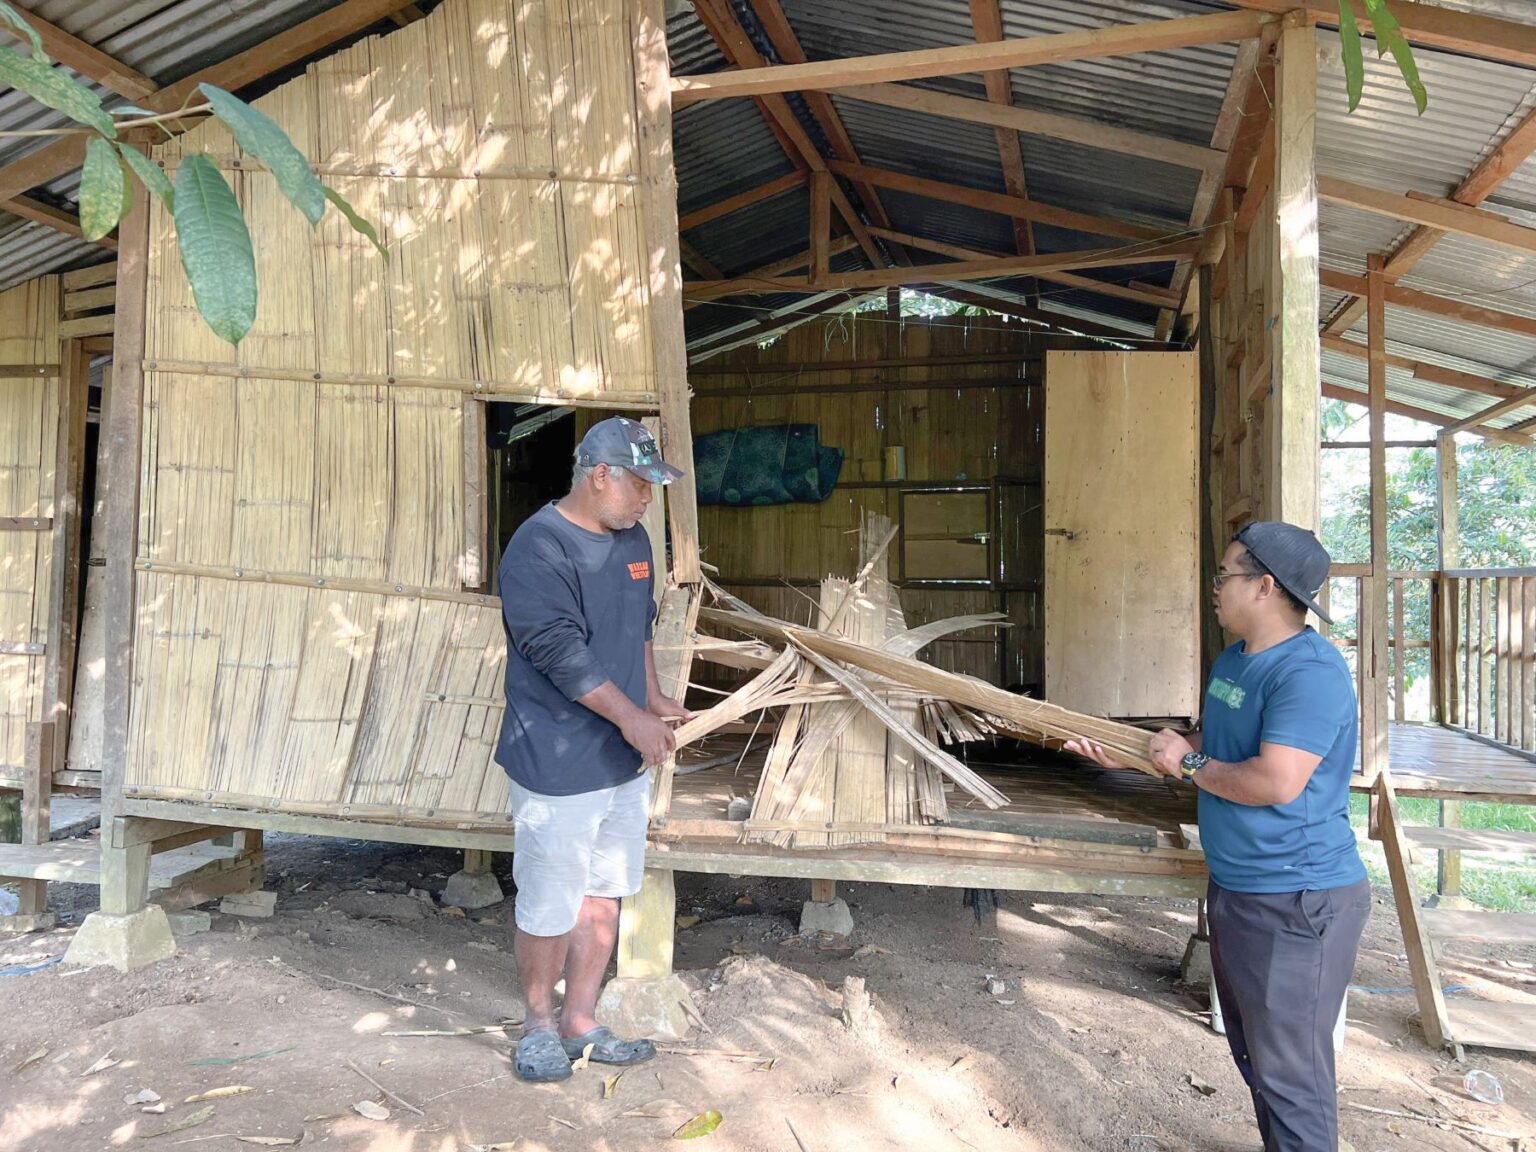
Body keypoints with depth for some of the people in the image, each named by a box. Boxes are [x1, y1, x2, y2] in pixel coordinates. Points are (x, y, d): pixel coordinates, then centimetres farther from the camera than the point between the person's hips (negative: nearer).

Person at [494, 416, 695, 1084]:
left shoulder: (633, 539, 10)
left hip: (625, 760, 8)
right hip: (558, 767, -8)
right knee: (549, 908, 5)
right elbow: (560, 651, -22)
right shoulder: (539, 547, -17)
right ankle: (538, 1023, 28)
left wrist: (653, 696, 8)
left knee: (604, 896, 16)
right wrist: (630, 716, -20)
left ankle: (579, 1022, 32)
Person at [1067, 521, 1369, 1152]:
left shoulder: (1310, 670, -23)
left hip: (1295, 902, -10)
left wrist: (1187, 763, -17)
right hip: (1234, 888, 10)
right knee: (1252, 1053, 23)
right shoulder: (1232, 659, 8)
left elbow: (1274, 782, -31)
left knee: (1289, 1071, 2)